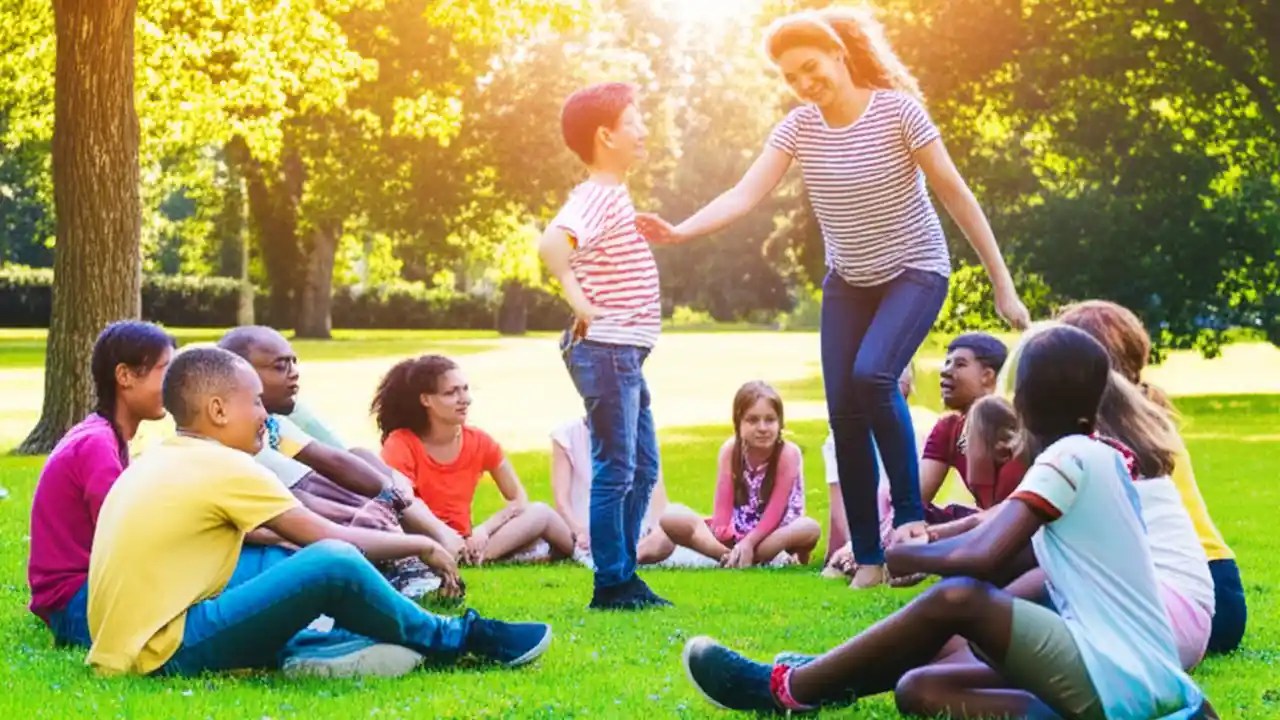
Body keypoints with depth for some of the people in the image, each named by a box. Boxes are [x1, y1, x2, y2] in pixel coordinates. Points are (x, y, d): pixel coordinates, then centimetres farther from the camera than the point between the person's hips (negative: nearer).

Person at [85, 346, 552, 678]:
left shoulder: (157, 462, 17)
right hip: (169, 650, -10)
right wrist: (422, 546, 7)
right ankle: (452, 640, 4)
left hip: (125, 647, 10)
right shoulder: (225, 466, -8)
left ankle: (311, 653, 1)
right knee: (333, 564, -17)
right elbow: (328, 540, -5)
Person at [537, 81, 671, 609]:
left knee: (642, 469, 14)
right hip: (606, 350, -10)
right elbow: (551, 245, -33)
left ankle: (625, 576, 21)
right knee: (615, 471, -4)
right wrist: (581, 305, -23)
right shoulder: (596, 197, -16)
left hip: (624, 353, 10)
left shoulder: (613, 194, 15)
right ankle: (611, 585, 2)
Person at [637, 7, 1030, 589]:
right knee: (845, 412, -3)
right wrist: (679, 231, -32)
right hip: (848, 282, 5)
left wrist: (1002, 283, -13)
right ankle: (868, 556, 7)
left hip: (915, 273, -5)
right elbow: (744, 196, -14)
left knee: (872, 374, -29)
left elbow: (955, 194, -14)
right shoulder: (798, 127, -6)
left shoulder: (898, 110, -18)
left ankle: (911, 512, -11)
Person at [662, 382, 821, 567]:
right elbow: (723, 504, -12)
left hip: (773, 533, -3)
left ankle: (730, 559, -34)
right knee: (669, 522, -17)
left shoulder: (788, 453, -15)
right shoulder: (730, 450, -7)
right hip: (735, 533, 3)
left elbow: (775, 510, -20)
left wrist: (748, 543, -31)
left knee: (811, 528, -37)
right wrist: (721, 537, -30)